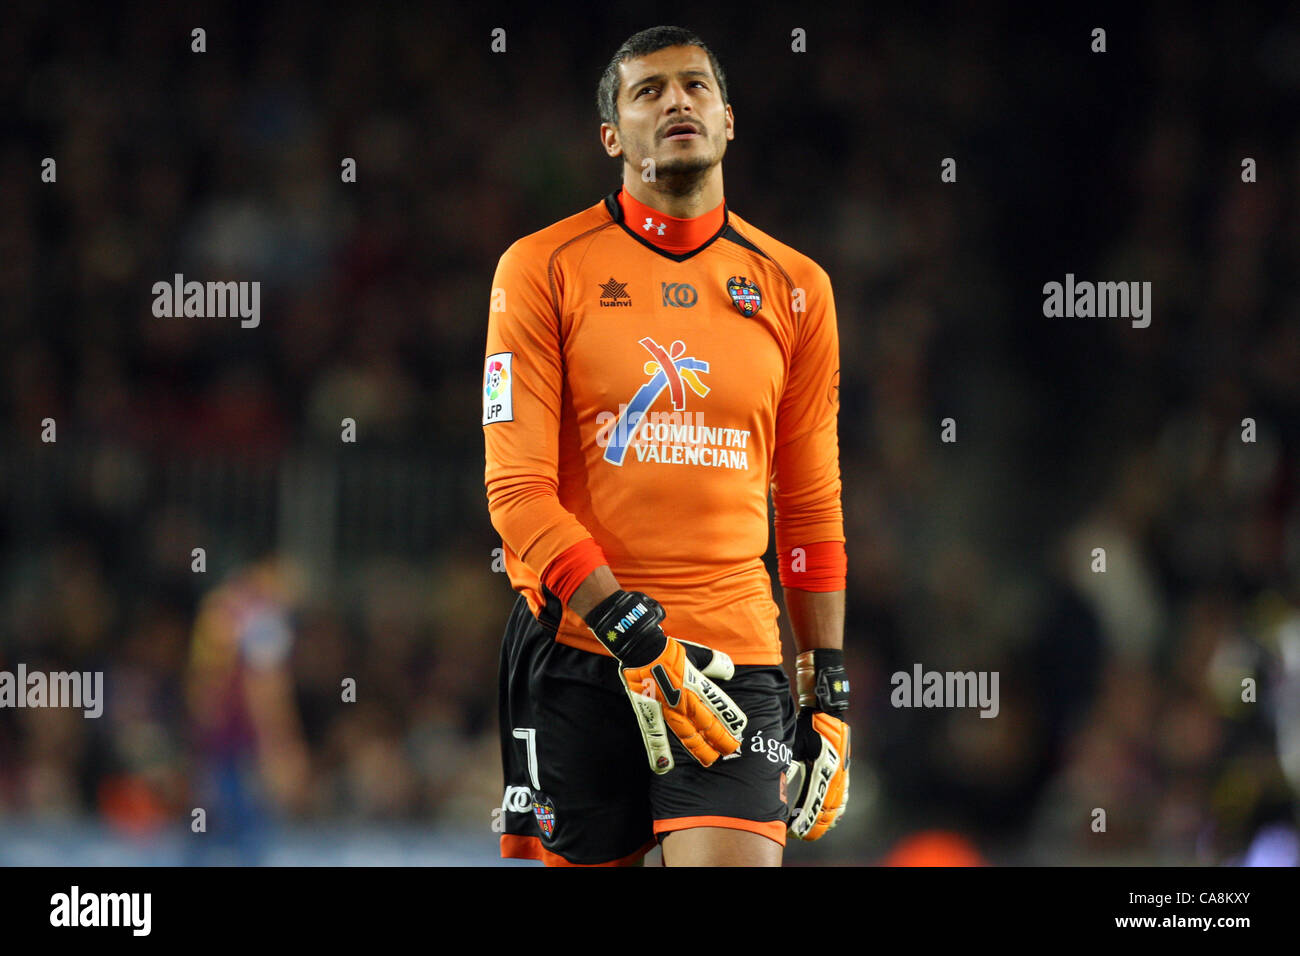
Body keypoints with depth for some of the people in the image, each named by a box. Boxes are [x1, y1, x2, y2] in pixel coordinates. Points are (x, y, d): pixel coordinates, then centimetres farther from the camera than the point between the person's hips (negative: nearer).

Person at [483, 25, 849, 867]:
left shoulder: (795, 288, 11)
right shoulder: (545, 268, 1)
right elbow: (518, 489, -5)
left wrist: (829, 690, 12)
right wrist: (635, 637, -15)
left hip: (737, 653, 1)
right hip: (576, 656, -1)